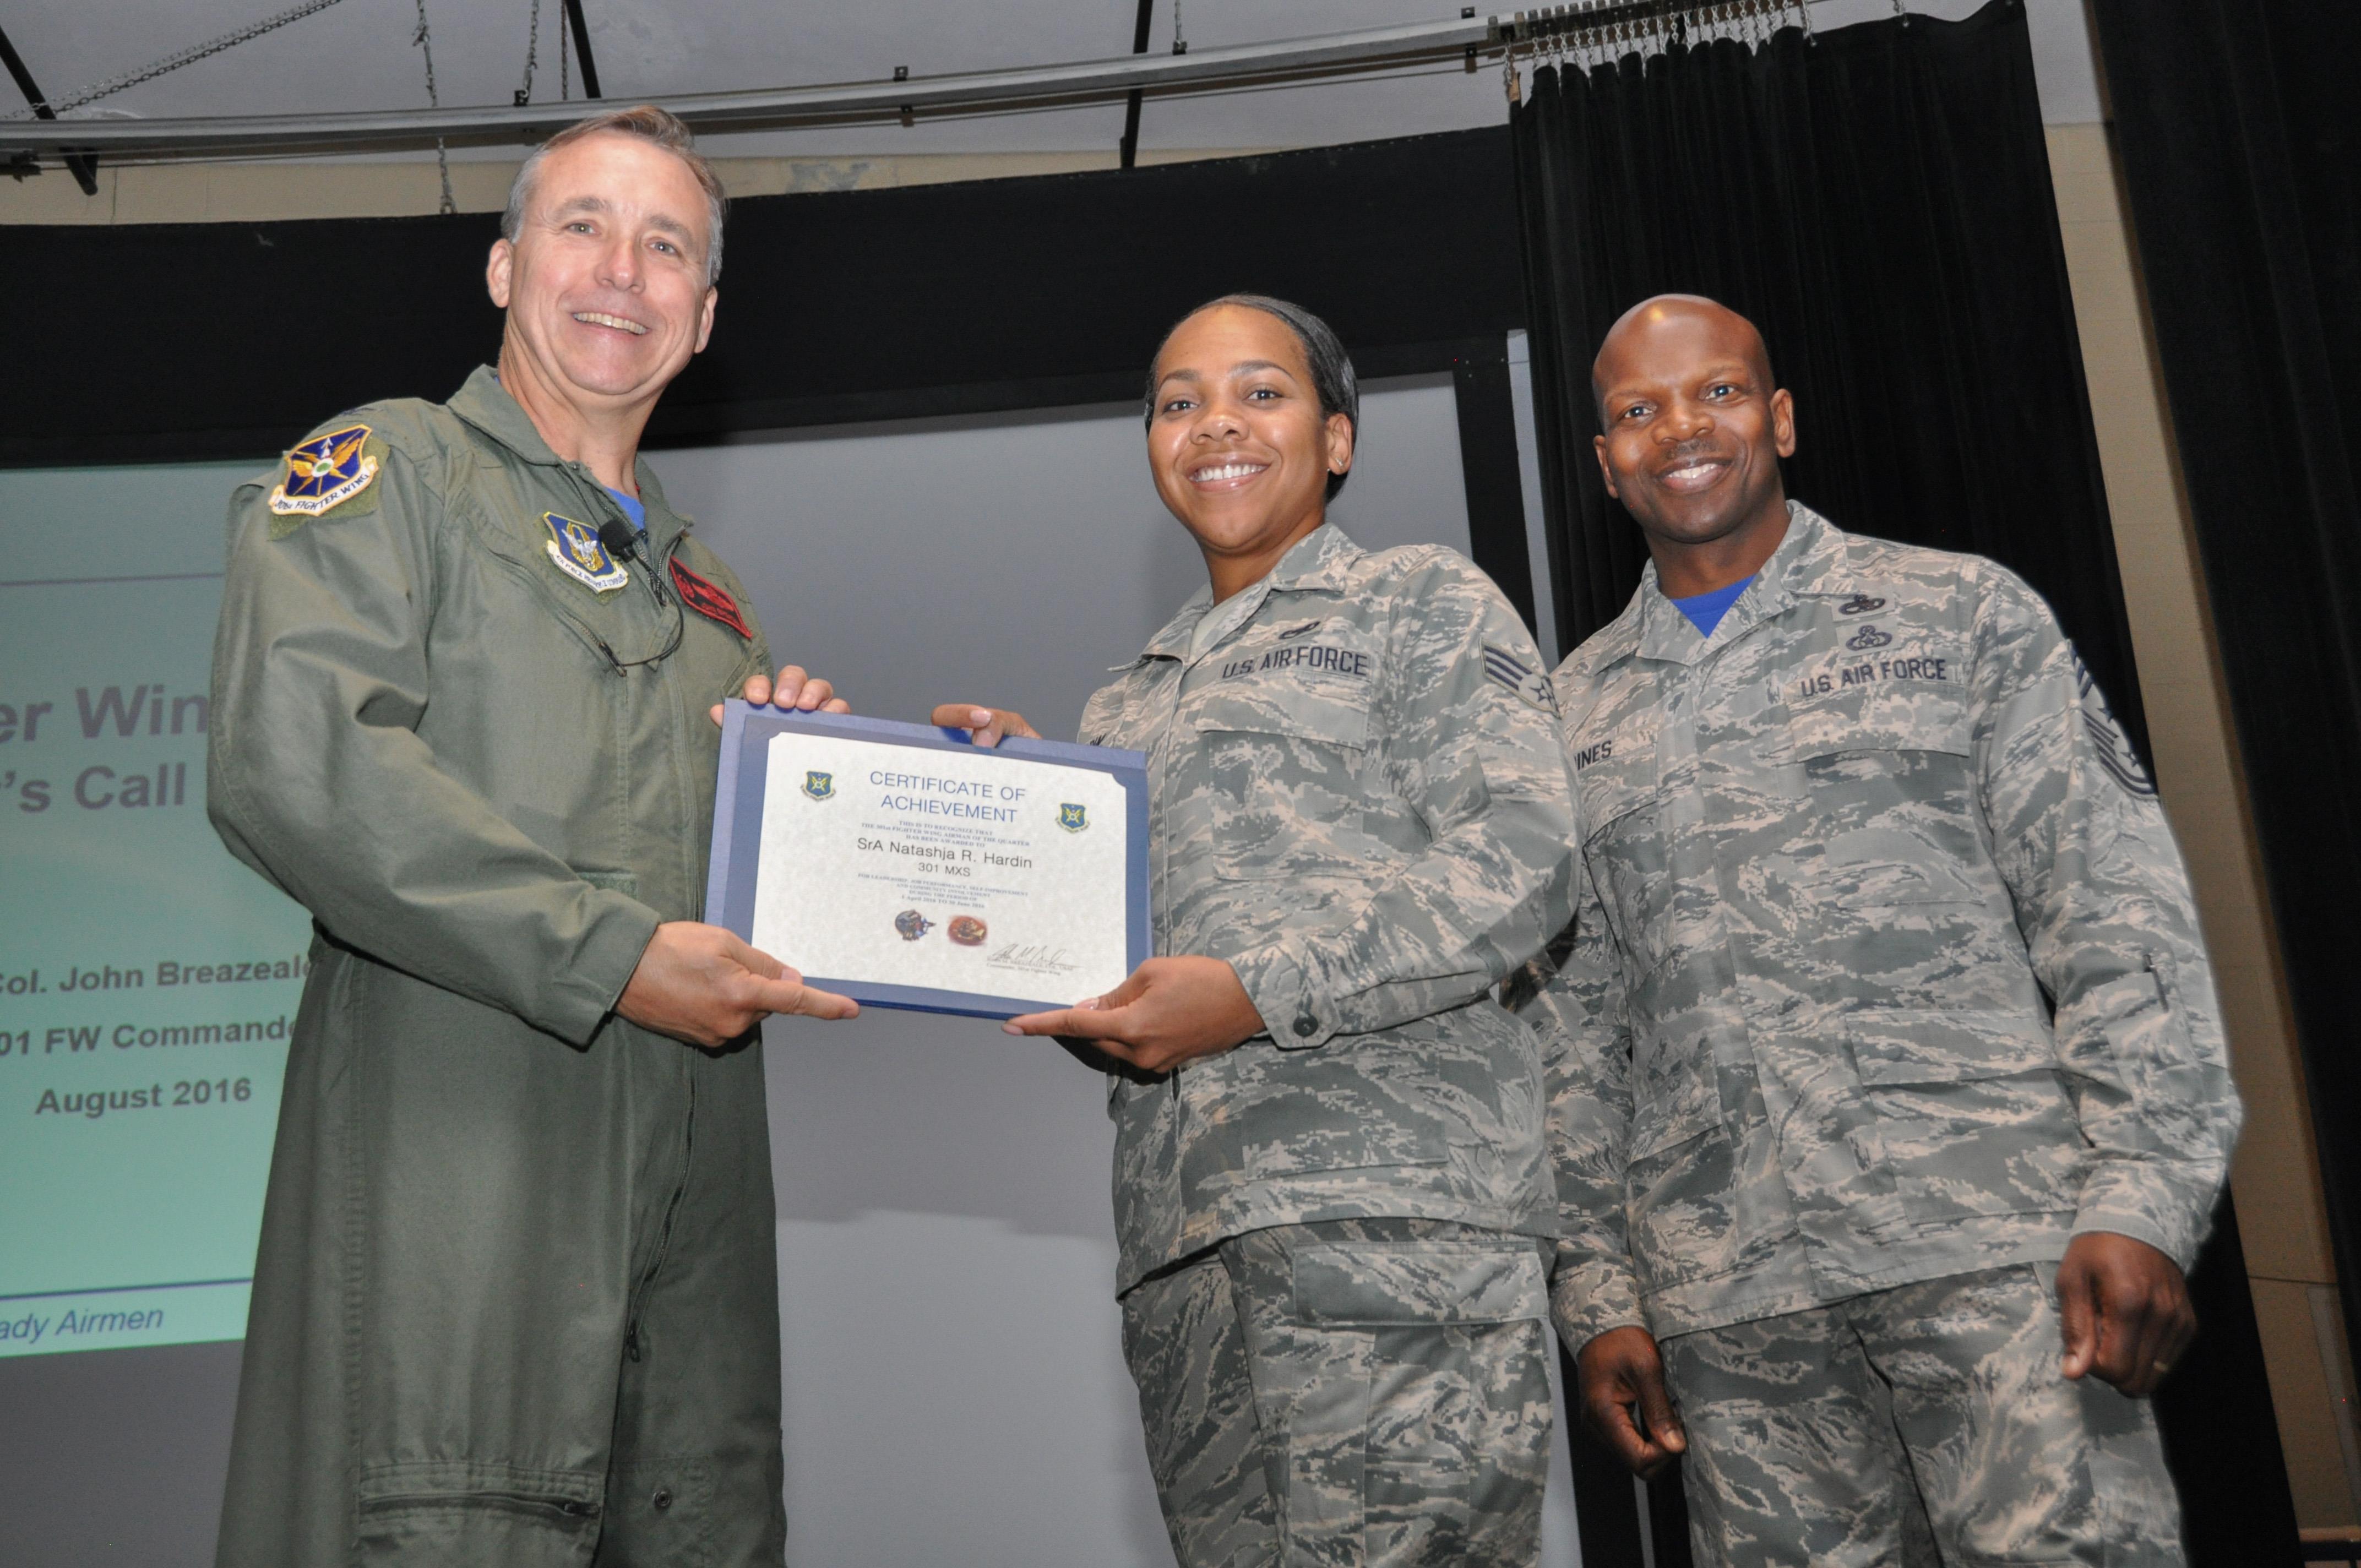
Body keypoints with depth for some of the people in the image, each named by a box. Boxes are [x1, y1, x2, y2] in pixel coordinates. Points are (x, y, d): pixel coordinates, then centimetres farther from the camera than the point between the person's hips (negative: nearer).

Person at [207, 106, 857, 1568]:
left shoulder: (705, 585, 25)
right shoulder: (387, 469, 4)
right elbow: (291, 759, -15)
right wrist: (611, 953, -17)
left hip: (694, 1168, 7)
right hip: (458, 1157, -6)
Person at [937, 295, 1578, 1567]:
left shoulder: (1422, 601, 10)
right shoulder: (1123, 709, 27)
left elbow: (1521, 863, -6)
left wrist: (1258, 993, -15)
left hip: (1386, 1196, -5)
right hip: (1182, 1227, 6)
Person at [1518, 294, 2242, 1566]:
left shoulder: (1959, 615, 9)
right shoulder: (1571, 716, 15)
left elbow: (2115, 915, 2)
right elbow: (1570, 1024, 14)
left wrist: (2143, 1199, -9)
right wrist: (1599, 1295, 7)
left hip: (1994, 1240, -2)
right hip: (1724, 1300, 2)